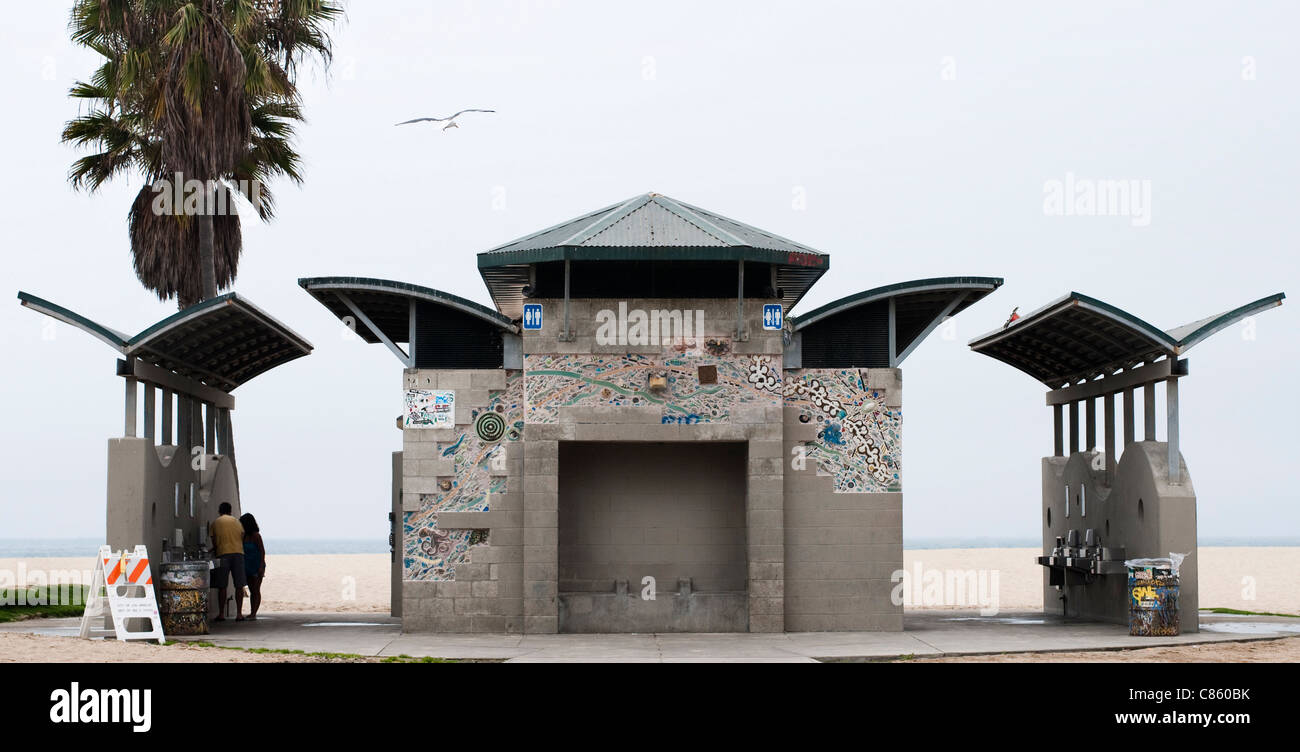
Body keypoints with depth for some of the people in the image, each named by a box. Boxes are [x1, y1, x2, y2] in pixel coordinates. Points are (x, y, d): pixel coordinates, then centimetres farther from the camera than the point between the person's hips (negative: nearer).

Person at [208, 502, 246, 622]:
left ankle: (221, 614, 1)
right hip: (238, 553, 1)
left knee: (222, 586, 3)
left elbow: (214, 542, 9)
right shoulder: (237, 521, 14)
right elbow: (242, 537, 10)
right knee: (239, 586, 1)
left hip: (223, 554, -1)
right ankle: (239, 614, -1)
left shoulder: (215, 523, 10)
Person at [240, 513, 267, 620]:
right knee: (252, 591, 9)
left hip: (257, 566, -8)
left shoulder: (256, 535, -13)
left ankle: (254, 613, -10)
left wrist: (261, 567, -20)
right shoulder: (245, 536, 9)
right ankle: (252, 613, 12)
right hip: (248, 567, 8)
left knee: (256, 590, -8)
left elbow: (262, 551, -14)